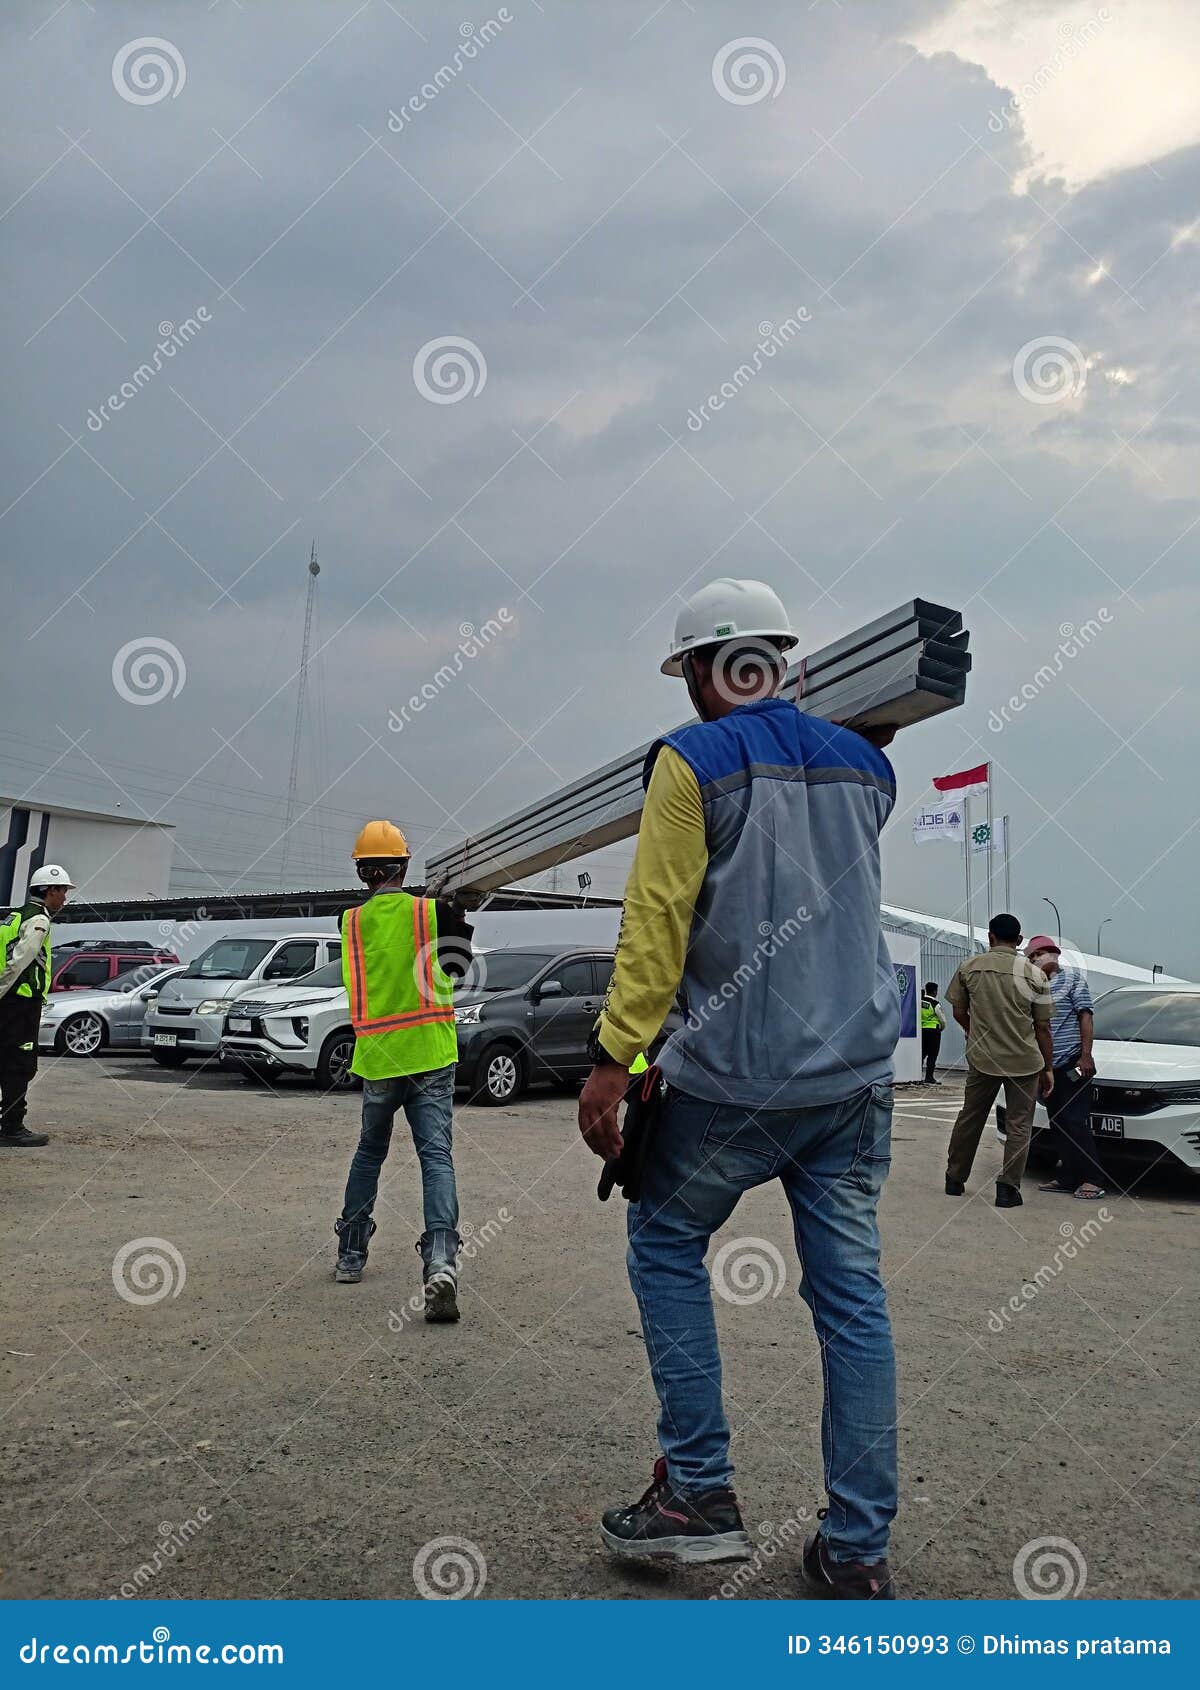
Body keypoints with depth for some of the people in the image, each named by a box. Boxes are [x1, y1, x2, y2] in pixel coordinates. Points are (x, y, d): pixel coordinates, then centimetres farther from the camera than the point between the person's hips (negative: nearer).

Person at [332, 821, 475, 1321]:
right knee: (437, 1155, -5)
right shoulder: (434, 911, -4)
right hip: (430, 1054, -2)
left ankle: (350, 1255, 28)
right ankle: (441, 1260, -22)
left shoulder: (351, 921, 2)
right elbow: (458, 966, 7)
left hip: (378, 1057, 2)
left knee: (370, 1151, 21)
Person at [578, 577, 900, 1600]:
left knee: (666, 1248, 14)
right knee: (851, 1291, 9)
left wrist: (613, 1059, -12)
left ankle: (701, 1494, 14)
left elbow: (656, 923, -13)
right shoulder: (864, 766, 11)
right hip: (859, 1073, 6)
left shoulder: (691, 762, -7)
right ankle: (859, 1551, 16)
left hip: (737, 1074, -5)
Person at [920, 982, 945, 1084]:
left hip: (921, 1029, 5)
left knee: (922, 1053, 14)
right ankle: (929, 1078, 1)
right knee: (932, 1055, 1)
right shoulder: (935, 1004, -12)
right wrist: (942, 1027, 17)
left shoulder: (920, 1001, 1)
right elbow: (942, 1019, -4)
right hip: (933, 1030, -5)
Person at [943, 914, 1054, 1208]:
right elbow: (1043, 1027, -1)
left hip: (981, 1059, 2)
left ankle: (954, 1180, 23)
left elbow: (959, 1013, 6)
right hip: (1024, 1061, -2)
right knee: (1019, 1126, 7)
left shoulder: (969, 967, -1)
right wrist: (1048, 1067, 8)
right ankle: (1008, 1188, 2)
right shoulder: (1034, 974, -4)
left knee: (969, 1119, 15)